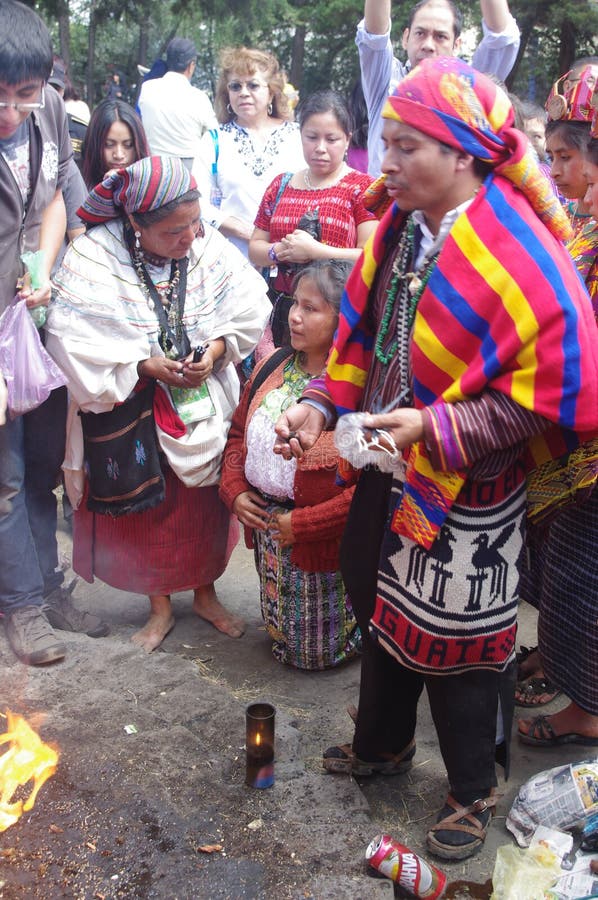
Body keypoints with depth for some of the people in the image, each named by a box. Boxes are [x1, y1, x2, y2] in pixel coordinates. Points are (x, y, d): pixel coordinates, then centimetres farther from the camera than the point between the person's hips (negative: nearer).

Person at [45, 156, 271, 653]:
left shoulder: (210, 246, -12)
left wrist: (216, 348, -22)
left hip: (204, 403, 2)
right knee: (148, 509, 12)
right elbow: (72, 338, -21)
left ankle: (206, 593, 39)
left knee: (207, 503, 14)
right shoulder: (95, 256, -19)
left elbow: (249, 309, -6)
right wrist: (143, 364, -25)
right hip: (131, 411, -2)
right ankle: (160, 606, 34)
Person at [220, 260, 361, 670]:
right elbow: (239, 430, 15)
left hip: (323, 542, -6)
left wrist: (304, 523, -21)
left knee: (318, 653, 13)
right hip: (267, 528, 7)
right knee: (282, 639, 21)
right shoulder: (275, 367, 1)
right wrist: (234, 489, -1)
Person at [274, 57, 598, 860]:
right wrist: (322, 405, -4)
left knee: (456, 643, 10)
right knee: (383, 612, 23)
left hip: (465, 493, -6)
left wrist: (435, 427, -27)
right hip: (388, 472, 7)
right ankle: (381, 746, 50)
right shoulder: (397, 228, -1)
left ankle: (473, 791, 39)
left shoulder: (518, 252, -22)